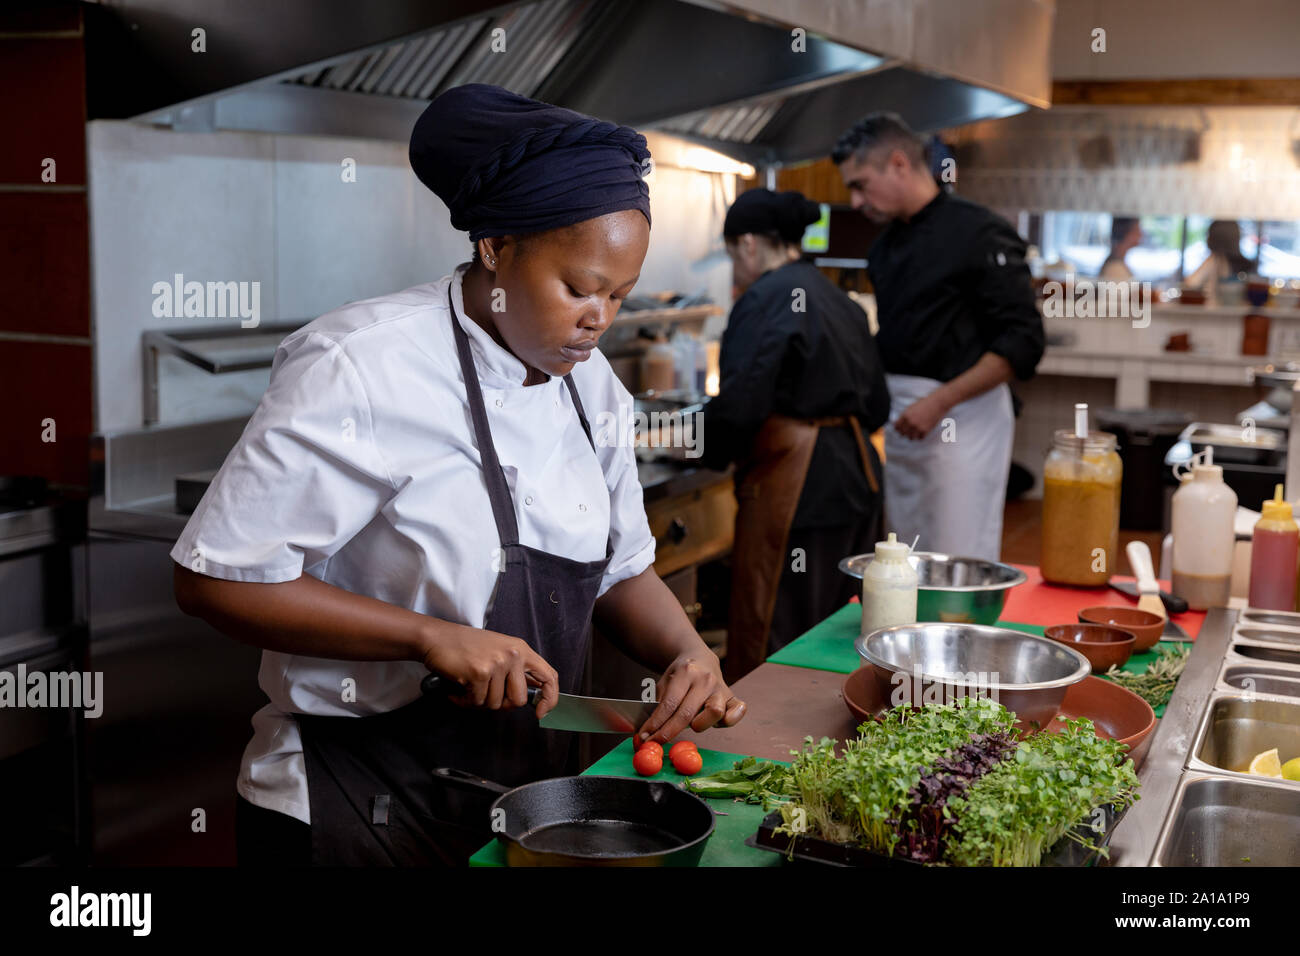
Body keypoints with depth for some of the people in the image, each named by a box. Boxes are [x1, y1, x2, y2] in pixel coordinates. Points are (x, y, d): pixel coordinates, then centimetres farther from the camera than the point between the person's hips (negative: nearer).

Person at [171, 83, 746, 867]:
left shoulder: (590, 383, 2)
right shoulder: (360, 367, -21)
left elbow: (622, 570, 10)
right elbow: (216, 579, -21)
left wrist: (689, 654, -10)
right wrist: (431, 636, -27)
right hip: (365, 812, -7)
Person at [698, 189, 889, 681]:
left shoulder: (766, 299, -11)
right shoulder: (839, 300, 17)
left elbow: (739, 406, -19)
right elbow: (875, 406, 19)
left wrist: (704, 447, -1)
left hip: (795, 489, -9)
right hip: (857, 474, 9)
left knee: (768, 644, -3)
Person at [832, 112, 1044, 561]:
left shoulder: (980, 234, -10)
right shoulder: (886, 245, 14)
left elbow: (1022, 343, -15)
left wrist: (939, 403, -19)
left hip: (963, 418, -8)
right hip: (903, 423, 8)